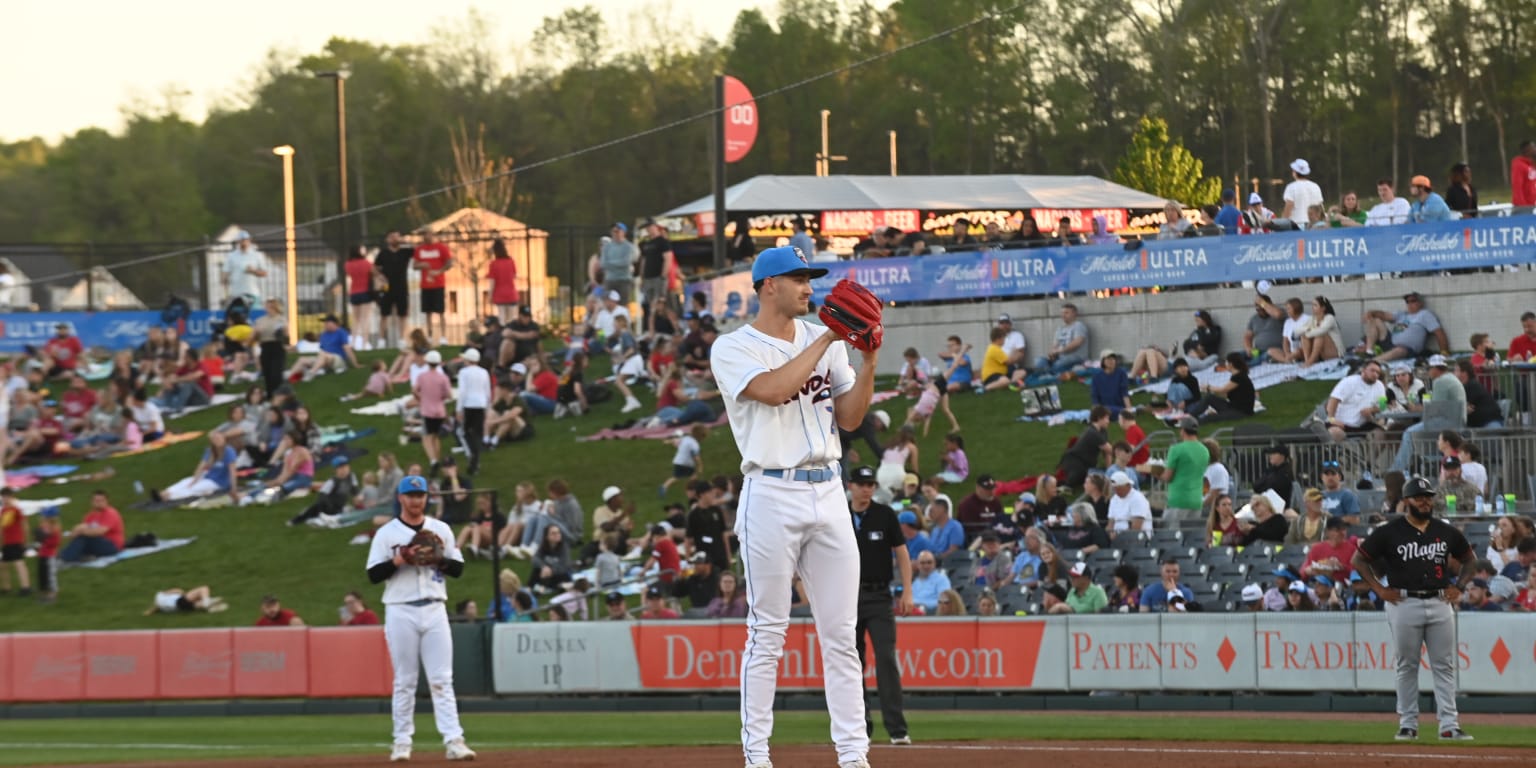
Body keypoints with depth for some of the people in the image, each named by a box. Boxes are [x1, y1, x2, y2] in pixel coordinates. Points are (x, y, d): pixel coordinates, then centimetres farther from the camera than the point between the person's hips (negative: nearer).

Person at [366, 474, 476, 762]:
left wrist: (438, 559, -9)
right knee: (404, 681, 2)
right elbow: (374, 574, -2)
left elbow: (458, 568, 9)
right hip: (401, 611, -1)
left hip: (434, 610, 2)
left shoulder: (441, 530, 10)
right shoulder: (386, 533, 3)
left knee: (442, 679, -4)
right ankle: (402, 742, 9)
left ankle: (453, 740, -10)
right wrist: (400, 560, -17)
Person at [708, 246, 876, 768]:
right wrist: (826, 341, -14)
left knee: (841, 632, 3)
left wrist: (869, 362, -4)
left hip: (828, 494, 5)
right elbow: (774, 389, -21)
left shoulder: (822, 340, 14)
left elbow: (850, 418, 11)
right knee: (768, 633, -3)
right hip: (773, 495, -5)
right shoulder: (733, 349, -2)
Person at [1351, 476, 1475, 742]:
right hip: (1404, 603, -3)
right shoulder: (1389, 532, -2)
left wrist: (1459, 587, 7)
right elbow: (1358, 560, 2)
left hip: (1440, 603, 3)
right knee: (1407, 667, 2)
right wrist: (1379, 589, -5)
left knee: (1444, 667, 1)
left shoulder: (1446, 531, 8)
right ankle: (1408, 725, 8)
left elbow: (1469, 559, 22)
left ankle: (1449, 725, 1)